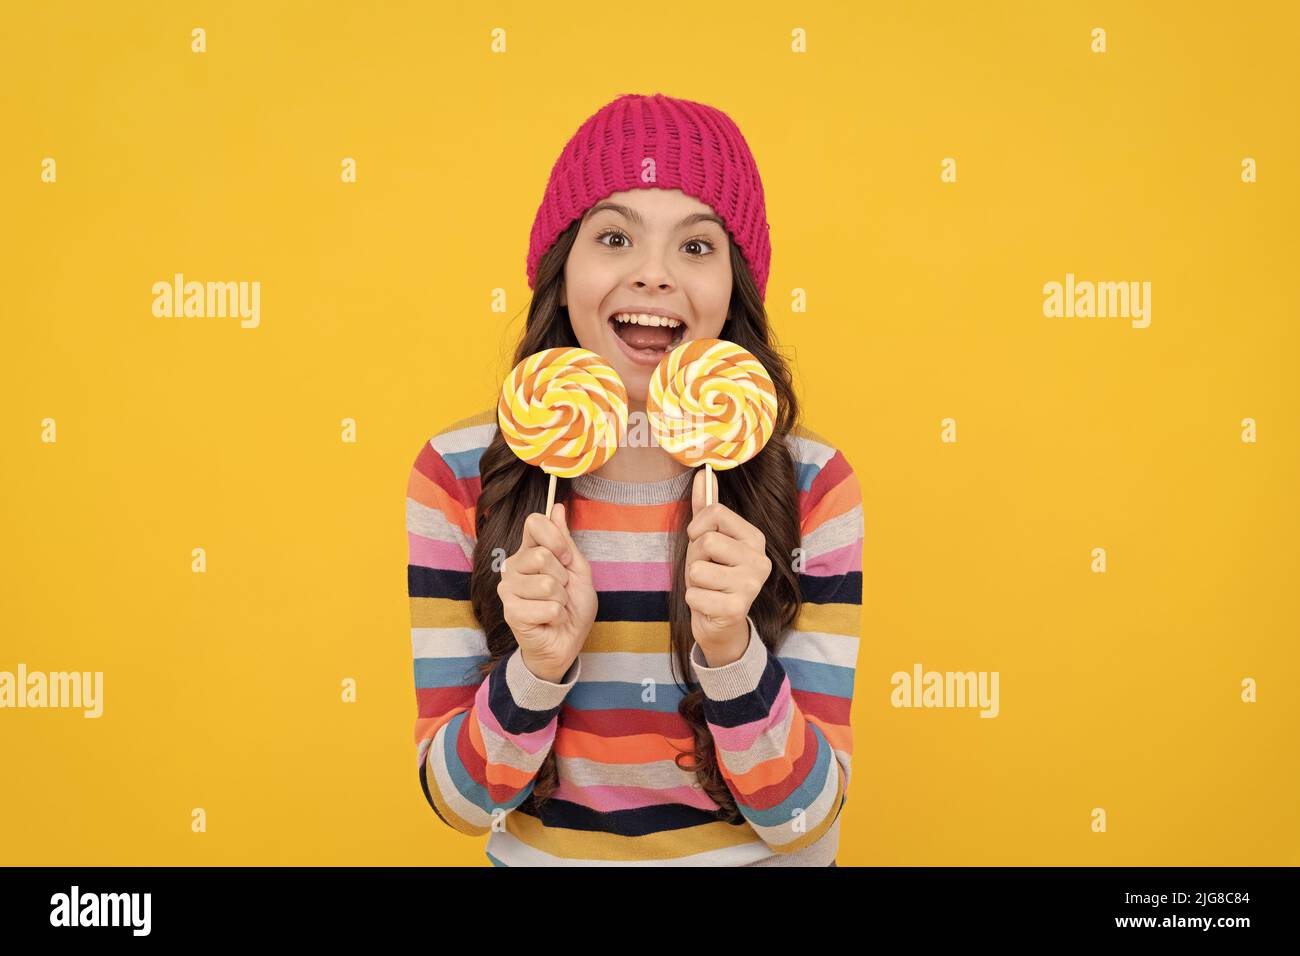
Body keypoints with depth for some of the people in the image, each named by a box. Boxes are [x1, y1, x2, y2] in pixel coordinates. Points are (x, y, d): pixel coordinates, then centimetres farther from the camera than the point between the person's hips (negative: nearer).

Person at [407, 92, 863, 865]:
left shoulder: (813, 488, -13)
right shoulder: (458, 474, -12)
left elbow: (806, 819, -11)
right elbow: (459, 800, -8)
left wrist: (730, 648, -26)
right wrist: (539, 665, -24)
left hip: (760, 857, 0)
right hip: (540, 854, 1)